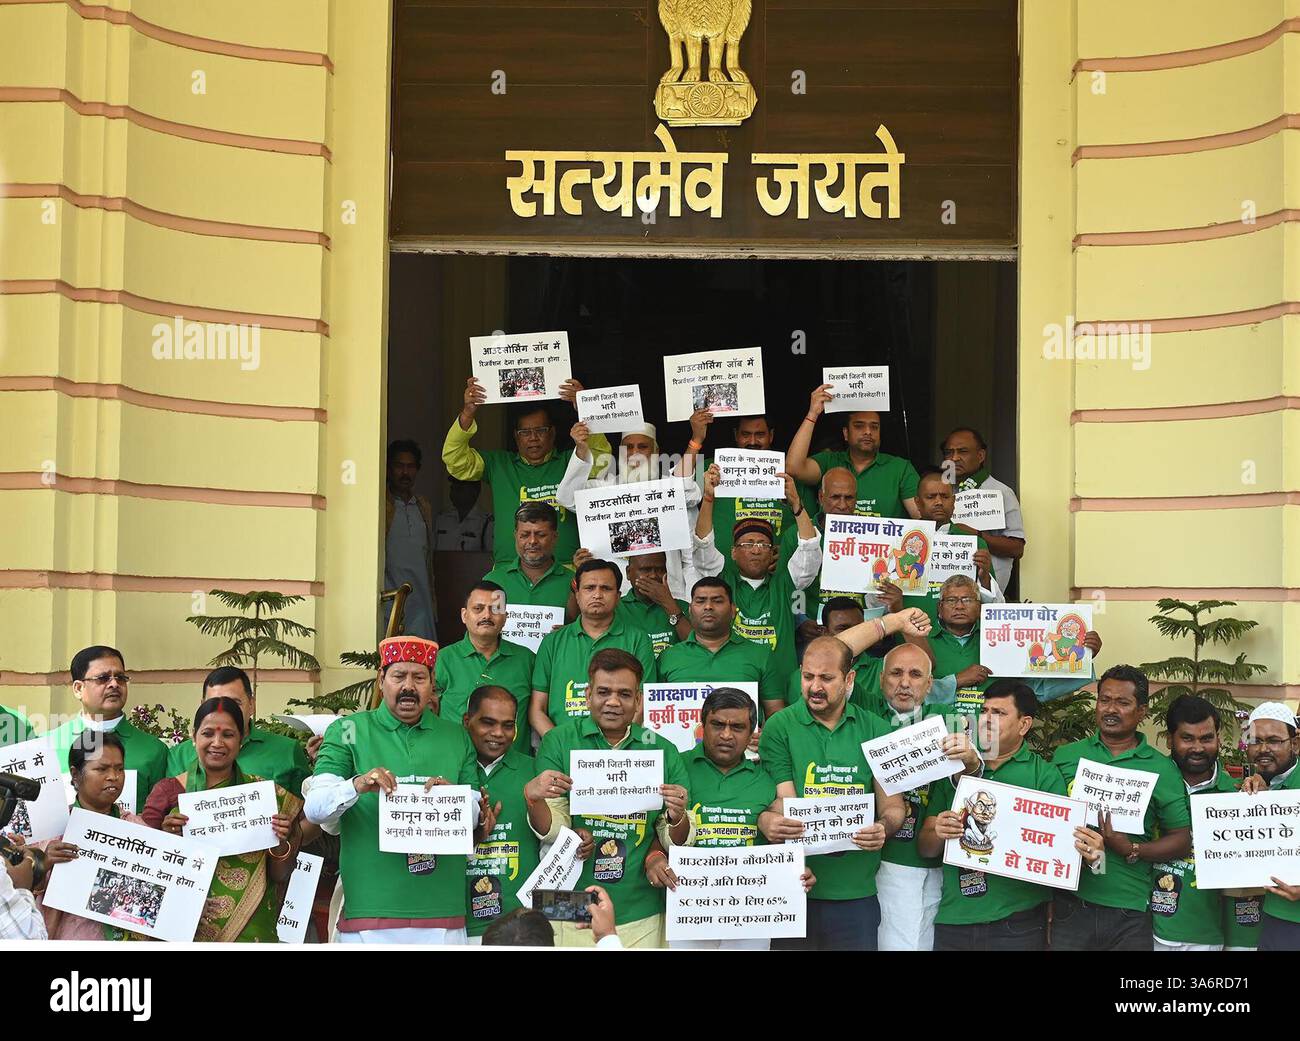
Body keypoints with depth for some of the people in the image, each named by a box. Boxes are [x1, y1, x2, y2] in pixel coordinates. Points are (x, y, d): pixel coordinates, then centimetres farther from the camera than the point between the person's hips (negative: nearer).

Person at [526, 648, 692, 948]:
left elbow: (678, 843, 4)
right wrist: (532, 798, -26)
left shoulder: (663, 751, 4)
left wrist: (677, 818, -17)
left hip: (641, 916, 2)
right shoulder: (558, 742, -1)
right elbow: (553, 832, -6)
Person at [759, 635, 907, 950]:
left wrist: (882, 828, -16)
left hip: (857, 892, 2)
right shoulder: (779, 728, -1)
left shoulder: (875, 730, 6)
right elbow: (785, 806, -7)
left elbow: (892, 805, 7)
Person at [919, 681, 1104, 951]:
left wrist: (1086, 854, -23)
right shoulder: (953, 771, 9)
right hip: (953, 921, 3)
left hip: (1018, 924, -2)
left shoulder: (1045, 776, 1)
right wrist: (938, 834, -13)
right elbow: (924, 847, 9)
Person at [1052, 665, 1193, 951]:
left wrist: (1132, 850, -13)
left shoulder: (1162, 769, 3)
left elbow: (1181, 841, 2)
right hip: (1070, 903, 1)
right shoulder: (1065, 756, 8)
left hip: (1130, 910, -1)